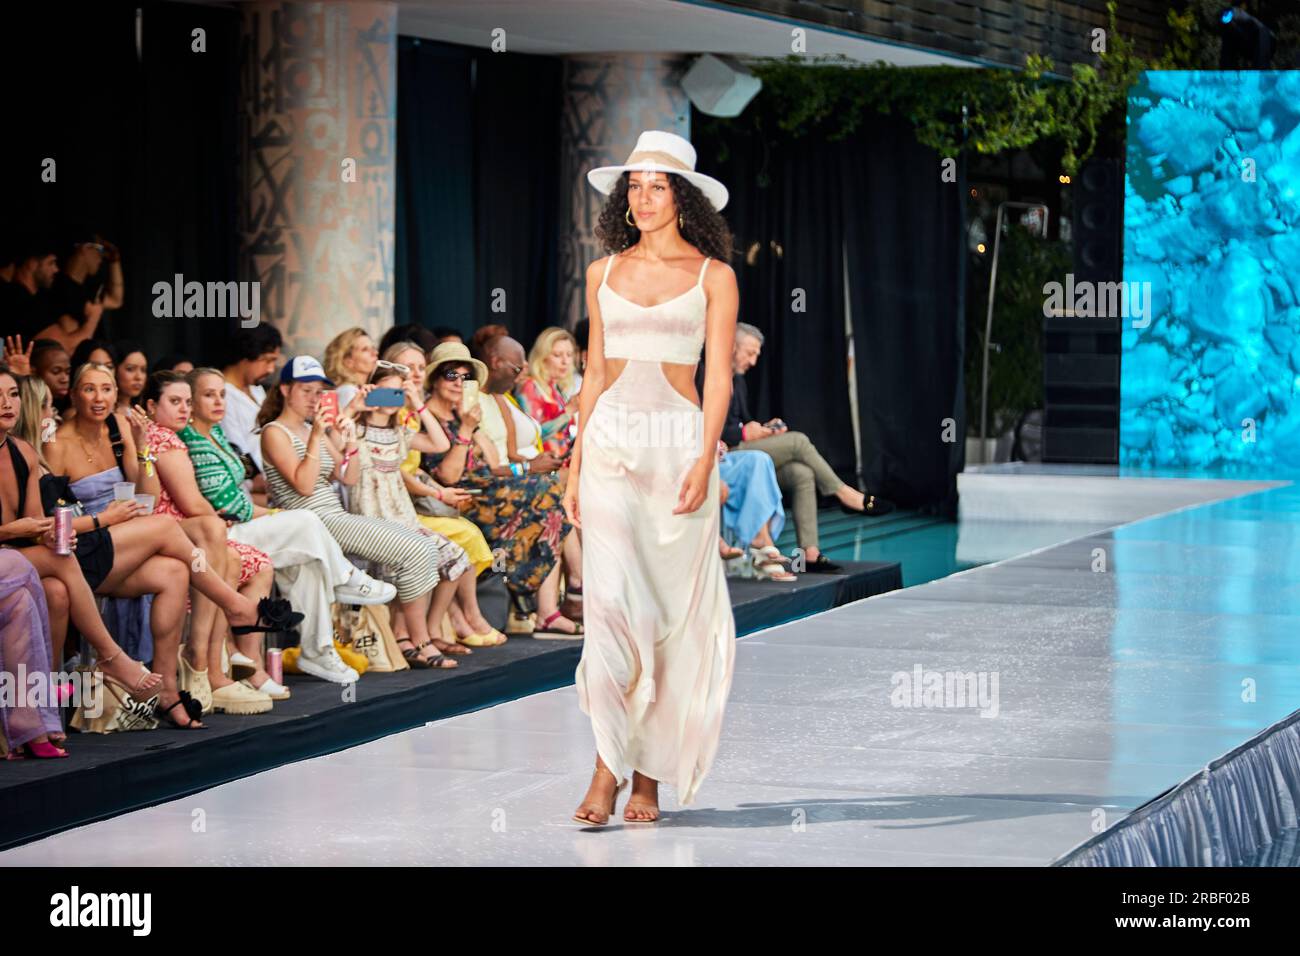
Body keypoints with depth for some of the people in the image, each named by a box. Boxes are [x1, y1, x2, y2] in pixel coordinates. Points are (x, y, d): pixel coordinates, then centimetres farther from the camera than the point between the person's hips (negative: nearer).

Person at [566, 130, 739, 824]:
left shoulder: (713, 276, 2)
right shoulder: (604, 273, 11)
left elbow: (718, 378, -4)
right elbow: (595, 374, 14)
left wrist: (705, 462, -16)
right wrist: (575, 466, 9)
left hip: (679, 441, -2)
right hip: (611, 444, 2)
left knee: (670, 610, 2)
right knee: (614, 600, -10)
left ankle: (649, 774, 11)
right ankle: (607, 770, -9)